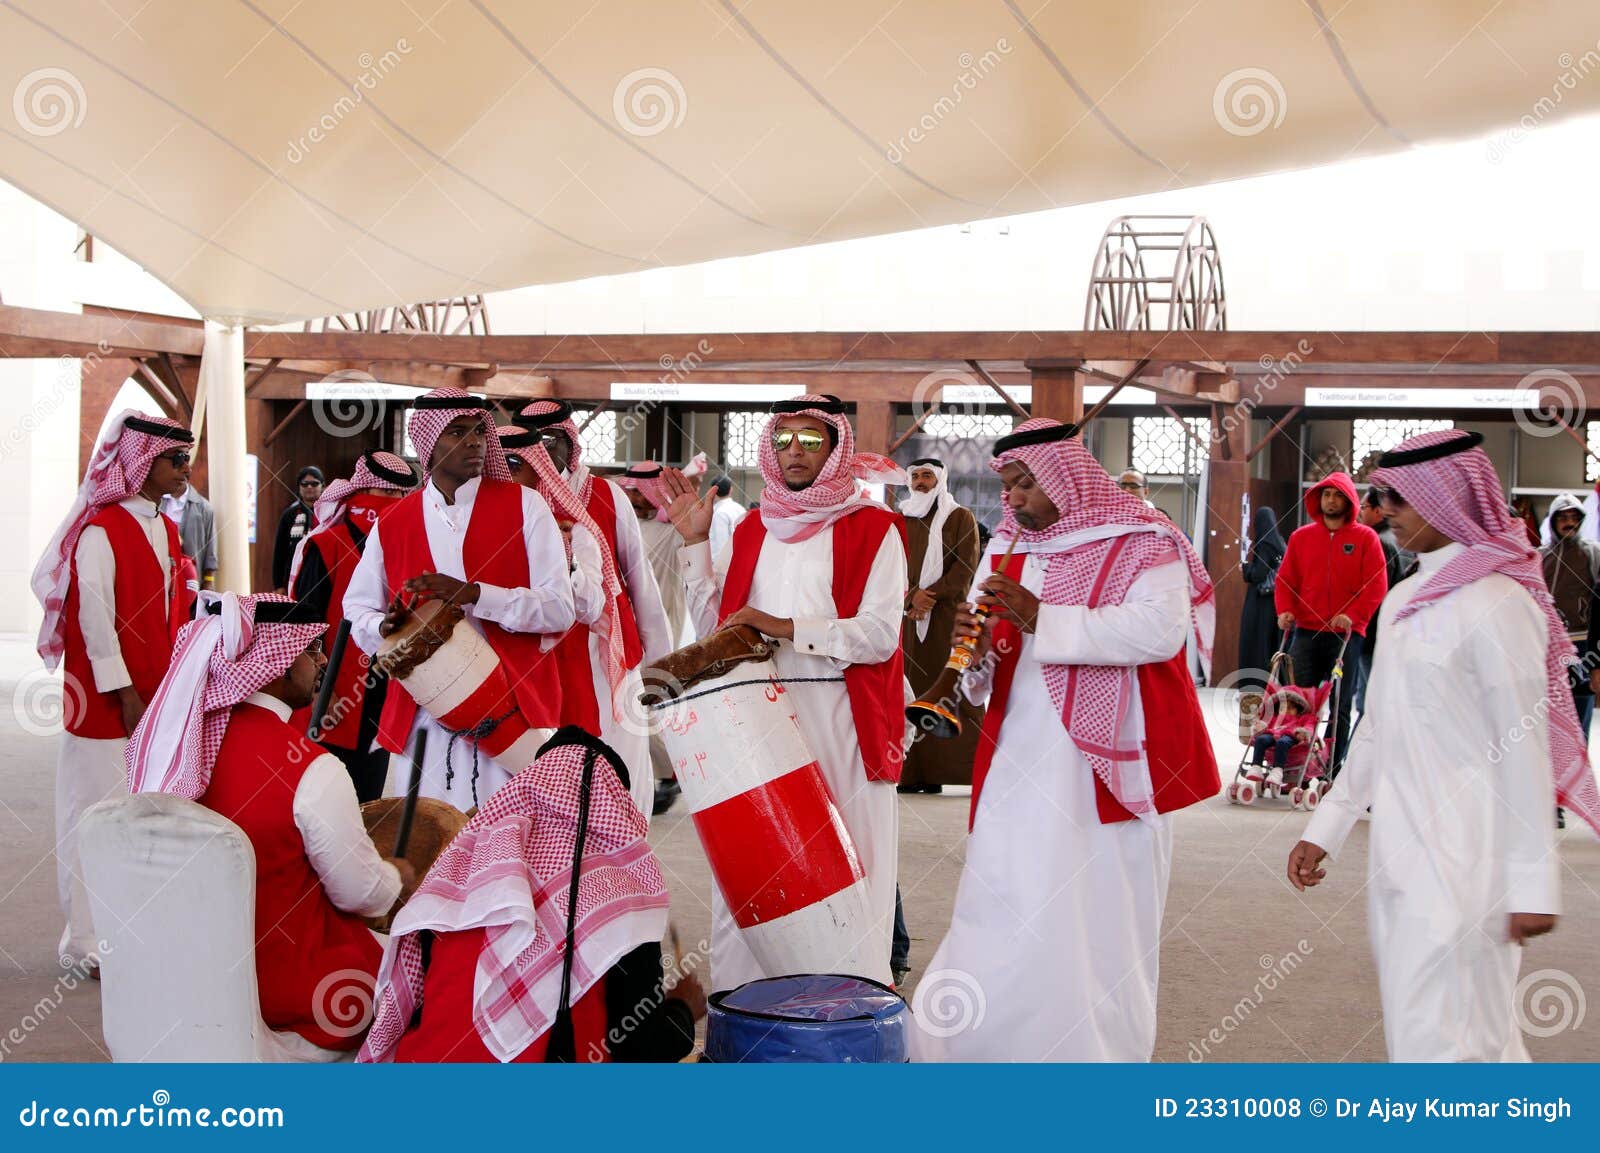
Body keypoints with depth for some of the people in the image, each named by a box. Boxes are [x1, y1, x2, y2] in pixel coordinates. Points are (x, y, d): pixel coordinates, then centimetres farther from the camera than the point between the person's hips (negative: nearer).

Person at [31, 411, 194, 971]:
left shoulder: (165, 529, 12)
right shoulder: (102, 530, -13)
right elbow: (94, 614, -16)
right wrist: (124, 693, -16)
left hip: (156, 694, 8)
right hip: (106, 698, -8)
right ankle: (86, 941, 7)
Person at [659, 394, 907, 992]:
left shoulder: (872, 529, 0)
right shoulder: (752, 530, 16)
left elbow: (880, 634, -11)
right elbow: (713, 625, 14)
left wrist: (785, 627, -17)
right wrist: (693, 541, 6)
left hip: (839, 724, -4)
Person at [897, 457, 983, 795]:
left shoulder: (961, 518, 8)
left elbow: (966, 567, -2)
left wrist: (932, 596, -13)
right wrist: (912, 598, -11)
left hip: (950, 617, -3)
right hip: (908, 618, 3)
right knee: (911, 693, -4)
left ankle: (973, 771, -11)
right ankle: (915, 773, -4)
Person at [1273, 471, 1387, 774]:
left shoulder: (1365, 538, 2)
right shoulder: (1301, 536, 10)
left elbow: (1377, 585, -4)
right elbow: (1285, 578, 10)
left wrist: (1353, 616, -17)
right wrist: (1285, 609, -8)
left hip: (1346, 634, -2)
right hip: (1306, 632, 2)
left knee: (1340, 706, 2)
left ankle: (1333, 772, 5)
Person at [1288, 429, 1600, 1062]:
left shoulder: (1495, 604, -12)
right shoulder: (1403, 600, 13)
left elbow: (1525, 748, -13)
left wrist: (1533, 883, -13)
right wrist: (1325, 828, 19)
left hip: (1463, 860, -8)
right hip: (1400, 851, 8)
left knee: (1438, 1043, -8)